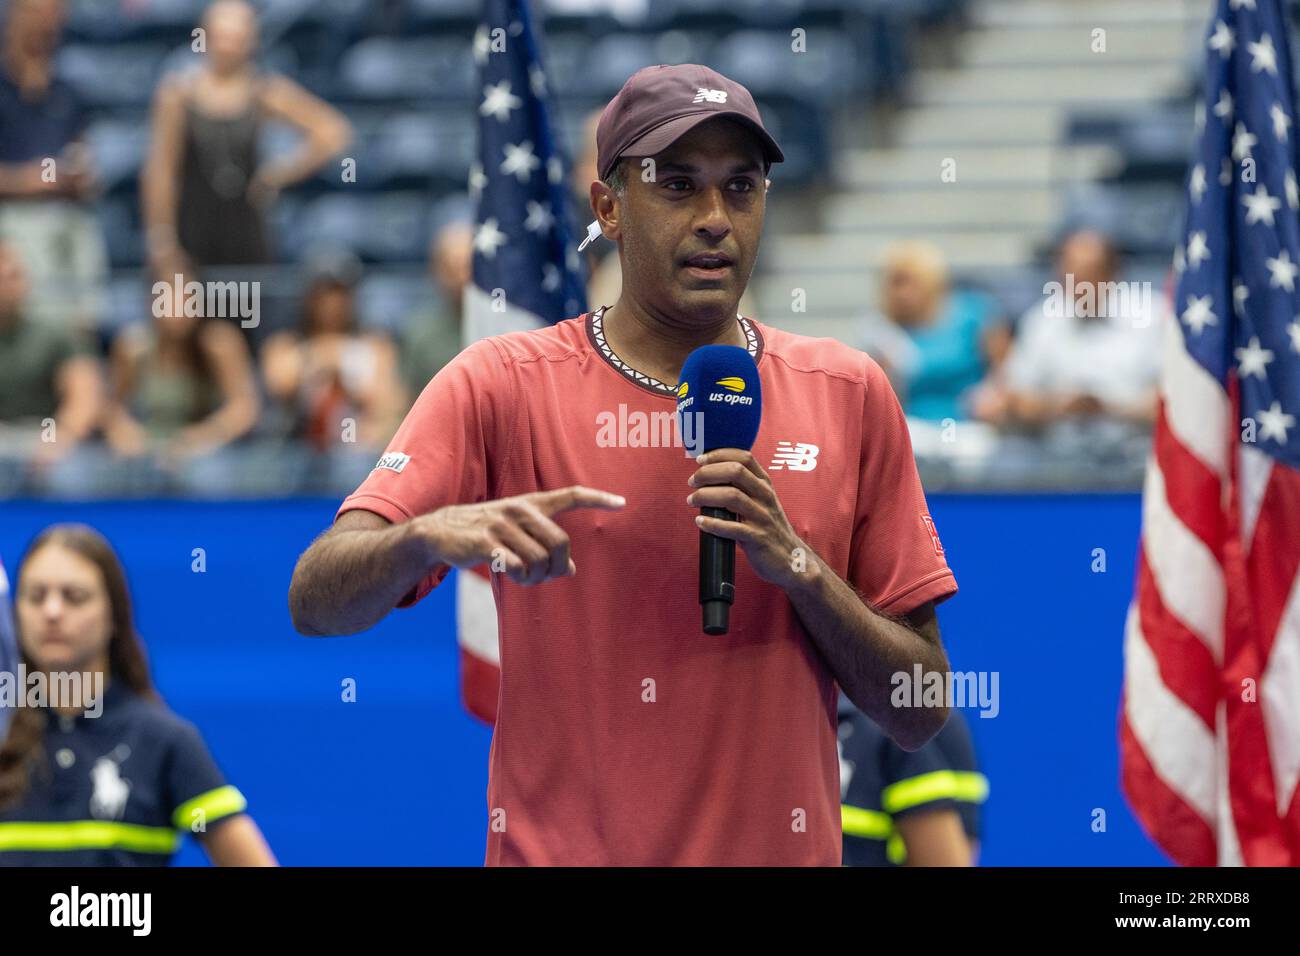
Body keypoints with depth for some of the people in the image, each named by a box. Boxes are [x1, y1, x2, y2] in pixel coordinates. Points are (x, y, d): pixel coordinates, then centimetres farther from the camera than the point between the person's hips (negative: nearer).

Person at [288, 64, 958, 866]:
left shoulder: (848, 394, 4)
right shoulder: (501, 385, -2)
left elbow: (921, 716, 2)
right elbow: (315, 601, -13)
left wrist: (799, 567, -13)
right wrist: (432, 536, -32)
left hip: (782, 851, 2)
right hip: (559, 851, -2)